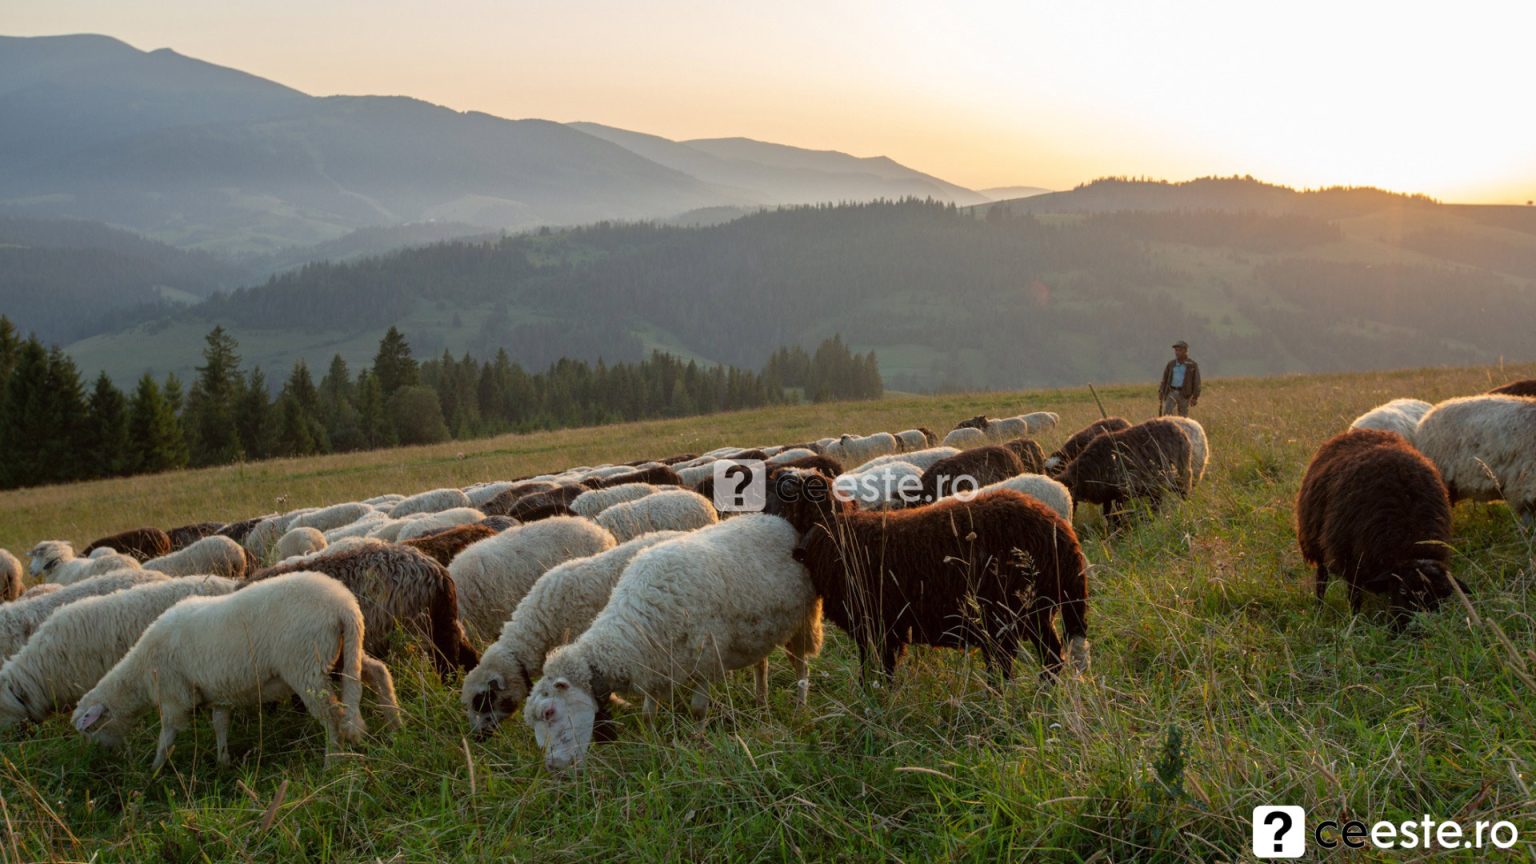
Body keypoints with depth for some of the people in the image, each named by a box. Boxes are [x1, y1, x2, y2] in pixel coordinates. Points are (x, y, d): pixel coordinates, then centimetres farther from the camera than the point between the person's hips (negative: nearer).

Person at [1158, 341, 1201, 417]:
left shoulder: (1193, 365, -2)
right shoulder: (1171, 364, 8)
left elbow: (1196, 382, -3)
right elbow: (1165, 379, 12)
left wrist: (1195, 398, -9)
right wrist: (1161, 393, 5)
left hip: (1184, 394, -2)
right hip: (1171, 393, 2)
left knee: (1182, 417, 1)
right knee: (1167, 414, -13)